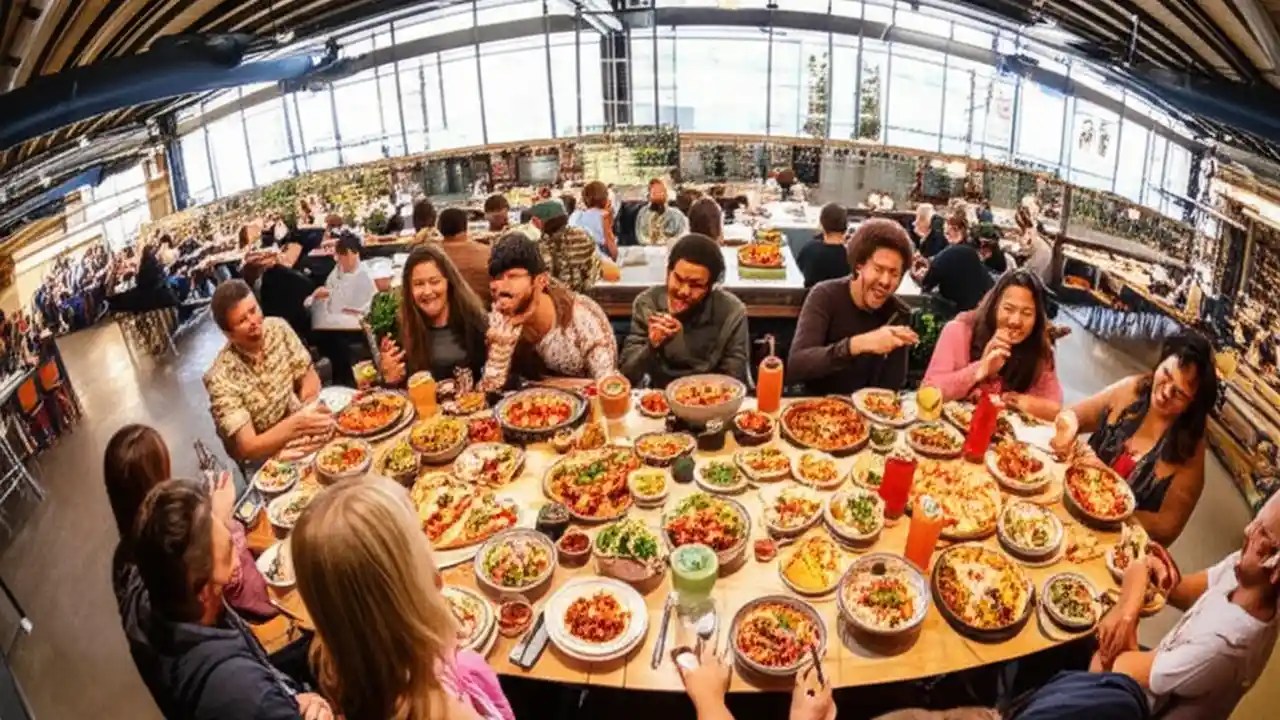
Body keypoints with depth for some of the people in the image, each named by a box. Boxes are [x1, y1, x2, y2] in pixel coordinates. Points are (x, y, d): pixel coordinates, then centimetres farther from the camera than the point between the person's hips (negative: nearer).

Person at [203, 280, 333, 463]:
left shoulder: (278, 328, -9)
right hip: (266, 458, -5)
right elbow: (248, 447, -26)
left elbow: (309, 377, -1)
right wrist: (297, 424, -41)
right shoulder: (221, 377, -24)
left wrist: (306, 414, -22)